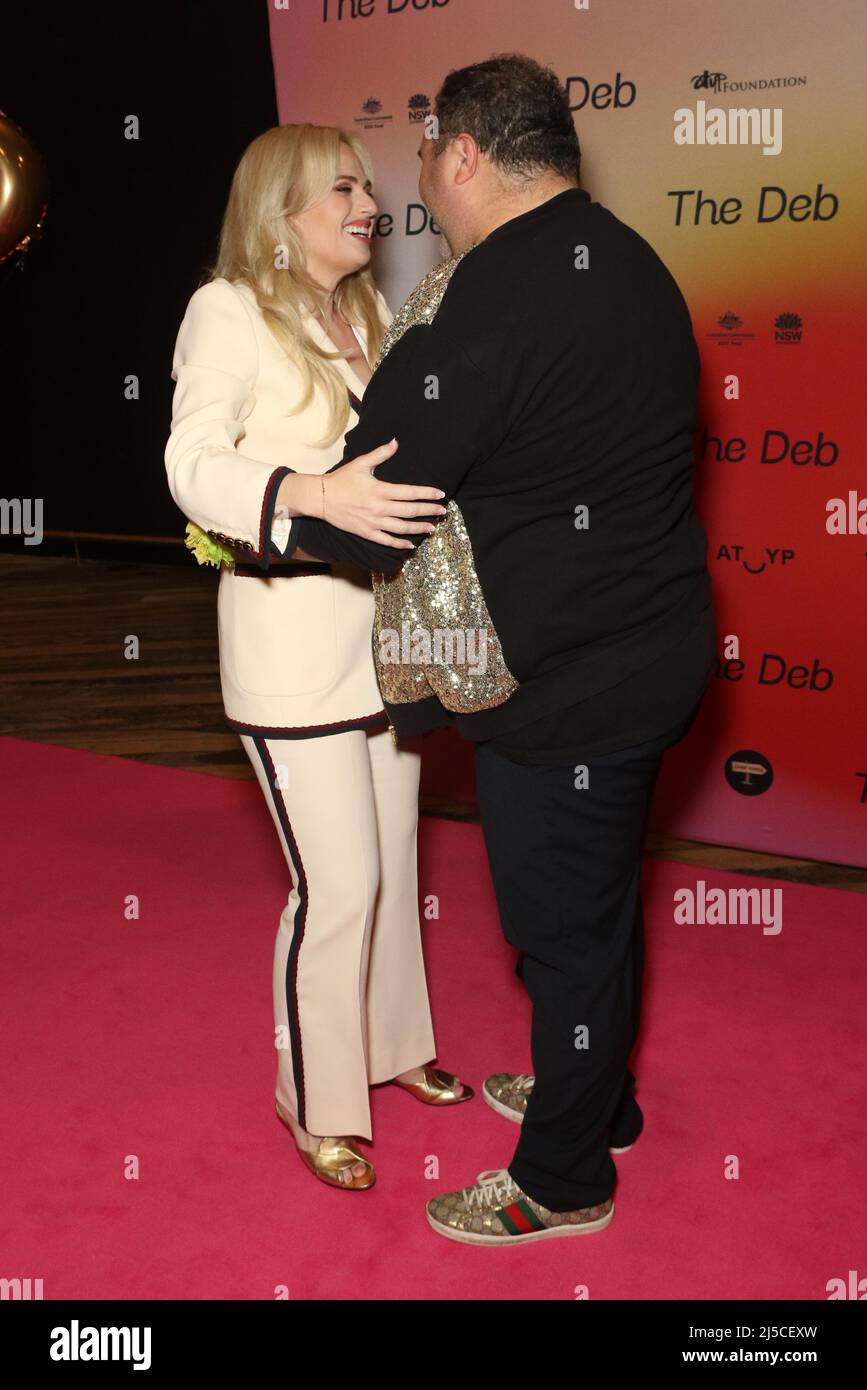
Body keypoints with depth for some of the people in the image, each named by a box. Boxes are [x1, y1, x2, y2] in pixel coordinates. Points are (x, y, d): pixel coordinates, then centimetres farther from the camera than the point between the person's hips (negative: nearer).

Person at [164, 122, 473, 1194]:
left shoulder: (363, 314, 14)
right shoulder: (228, 310, -9)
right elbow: (193, 464, -21)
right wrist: (318, 495, -36)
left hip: (382, 625, 8)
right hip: (291, 634, -7)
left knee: (393, 856, 17)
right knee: (338, 882, -4)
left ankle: (391, 1045, 37)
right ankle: (315, 1101, 17)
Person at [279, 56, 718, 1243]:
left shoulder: (491, 300, -23)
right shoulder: (626, 264, 7)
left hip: (564, 680, -9)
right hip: (646, 645, 9)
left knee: (566, 923, 7)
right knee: (598, 899, 24)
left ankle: (562, 1183, 27)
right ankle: (595, 1094, 46)